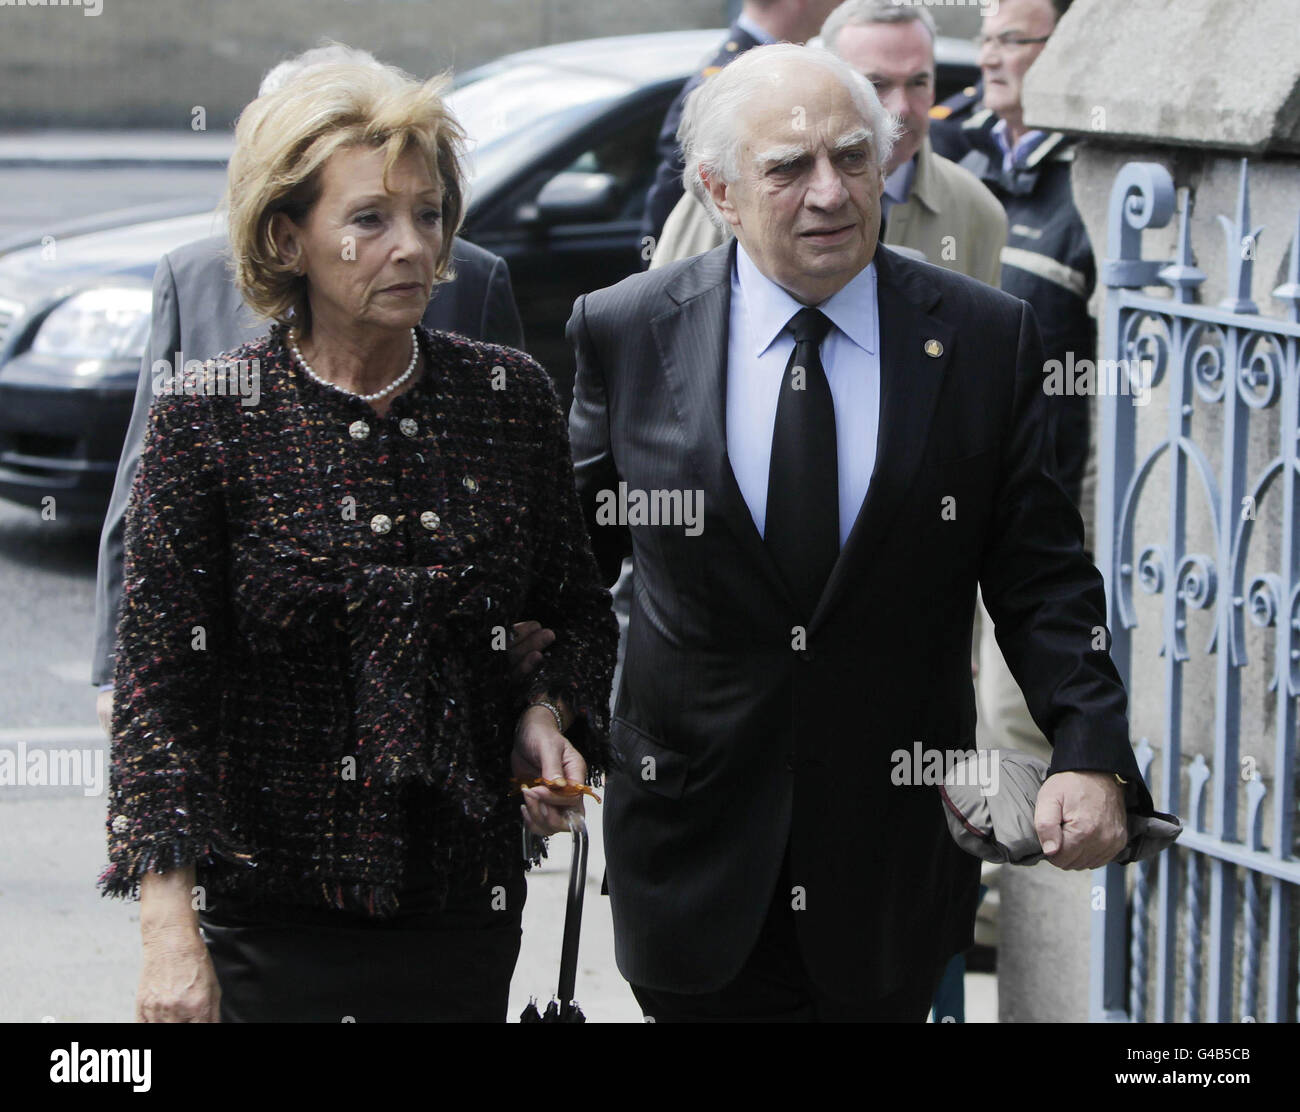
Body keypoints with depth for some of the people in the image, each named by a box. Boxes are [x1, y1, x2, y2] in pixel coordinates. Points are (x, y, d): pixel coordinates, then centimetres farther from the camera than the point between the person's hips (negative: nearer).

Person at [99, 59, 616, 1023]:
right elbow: (160, 685, -9)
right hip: (271, 905, -3)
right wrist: (170, 932, -17)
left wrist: (547, 714, -5)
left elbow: (579, 611, 17)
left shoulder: (511, 398, 2)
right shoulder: (206, 419, -7)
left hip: (467, 904, 3)